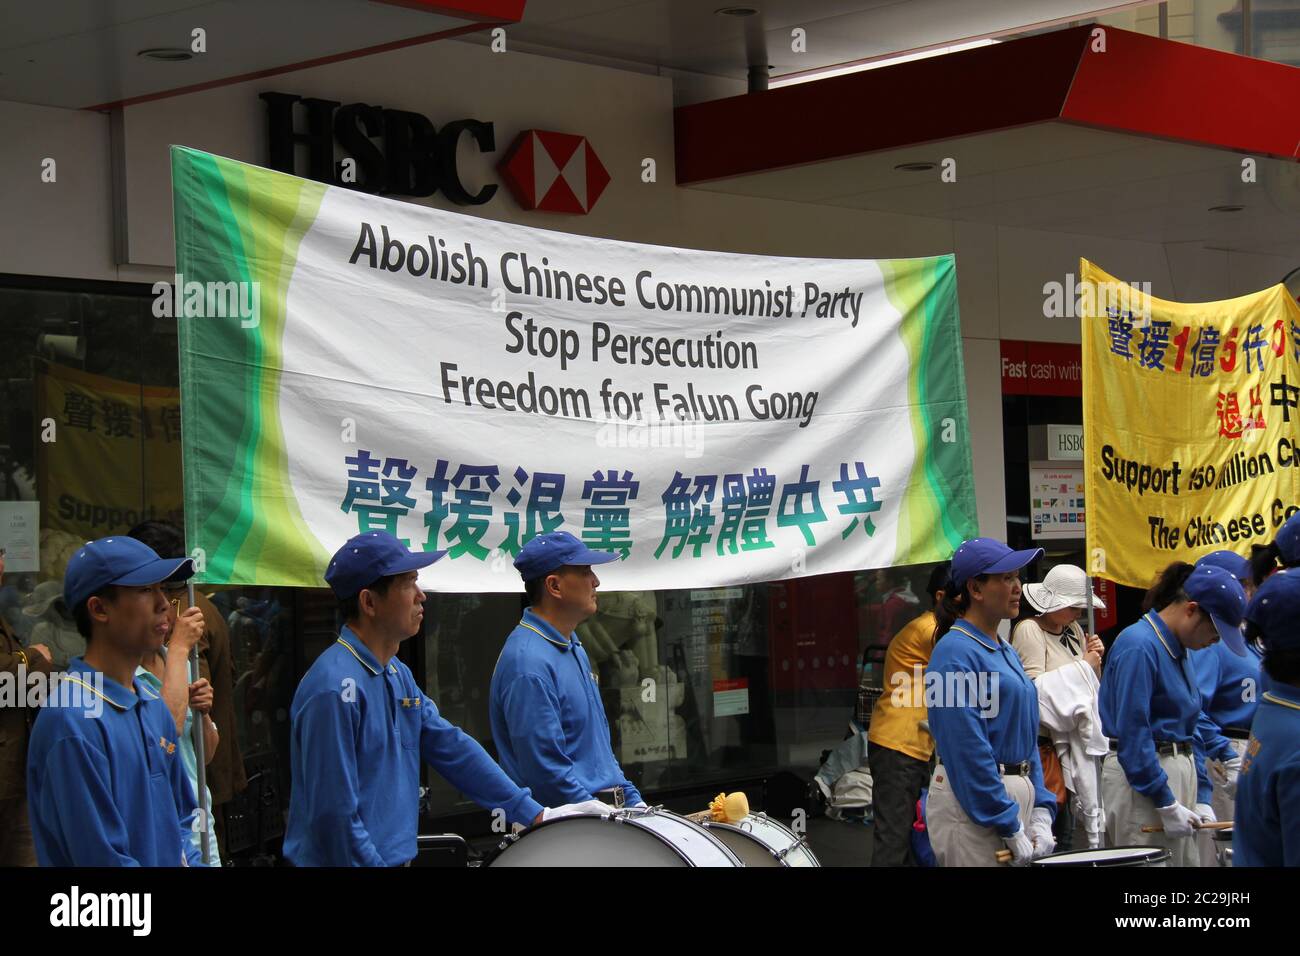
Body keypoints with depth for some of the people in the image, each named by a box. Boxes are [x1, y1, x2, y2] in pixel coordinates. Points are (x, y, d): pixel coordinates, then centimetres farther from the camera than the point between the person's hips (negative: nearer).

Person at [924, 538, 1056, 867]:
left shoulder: (1004, 651, 14)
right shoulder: (956, 653, -14)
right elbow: (968, 750, -19)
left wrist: (1041, 814, 6)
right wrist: (1011, 830, -18)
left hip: (1016, 796, 9)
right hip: (972, 803, -9)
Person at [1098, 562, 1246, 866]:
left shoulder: (1179, 650, 13)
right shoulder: (1139, 646, -15)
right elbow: (1131, 735, -20)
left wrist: (1202, 799, 8)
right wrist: (1167, 805, -17)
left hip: (1180, 773, 9)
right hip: (1140, 781, -9)